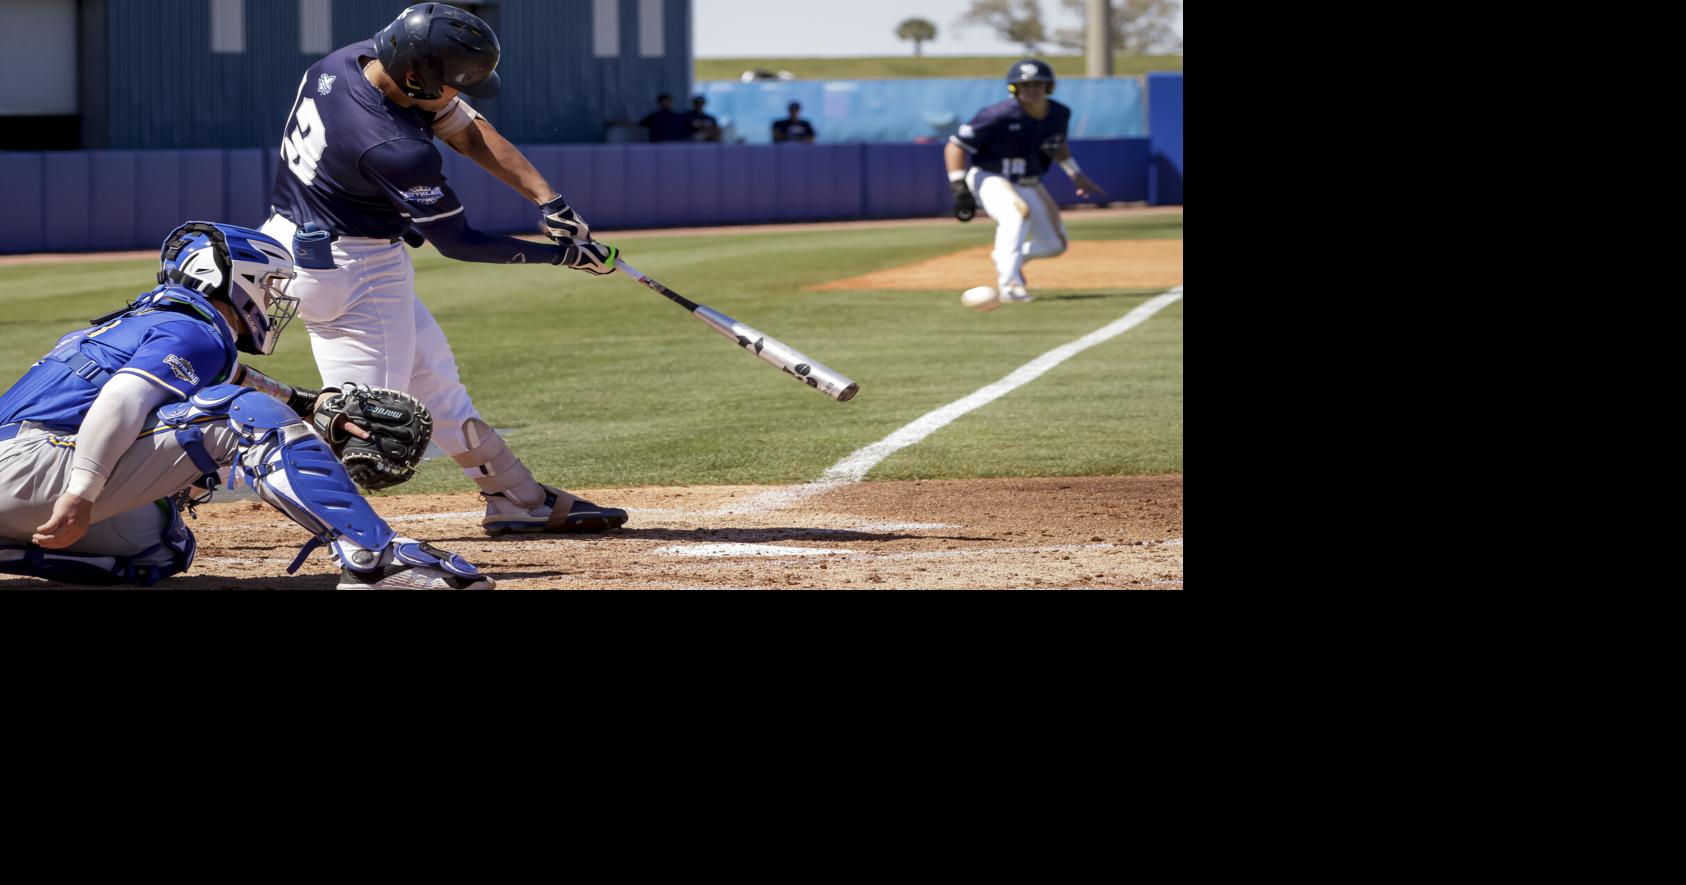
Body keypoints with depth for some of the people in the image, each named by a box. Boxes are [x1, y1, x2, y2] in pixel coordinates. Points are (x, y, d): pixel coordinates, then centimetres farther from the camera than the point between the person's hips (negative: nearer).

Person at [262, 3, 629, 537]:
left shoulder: (356, 58, -7)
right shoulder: (395, 150, -33)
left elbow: (469, 131, 0)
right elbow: (456, 242, -19)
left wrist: (547, 201, -7)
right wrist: (560, 255, -12)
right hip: (348, 268, -10)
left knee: (433, 381, 18)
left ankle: (520, 500, 29)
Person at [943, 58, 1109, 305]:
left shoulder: (1059, 114, -5)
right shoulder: (1000, 116, -24)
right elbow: (955, 146, -20)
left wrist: (1076, 175, 14)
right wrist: (960, 189, -24)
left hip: (1030, 185, 7)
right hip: (991, 179, -7)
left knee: (1054, 245, 7)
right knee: (1018, 211, -37)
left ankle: (1004, 259, 34)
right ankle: (1009, 282, -31)